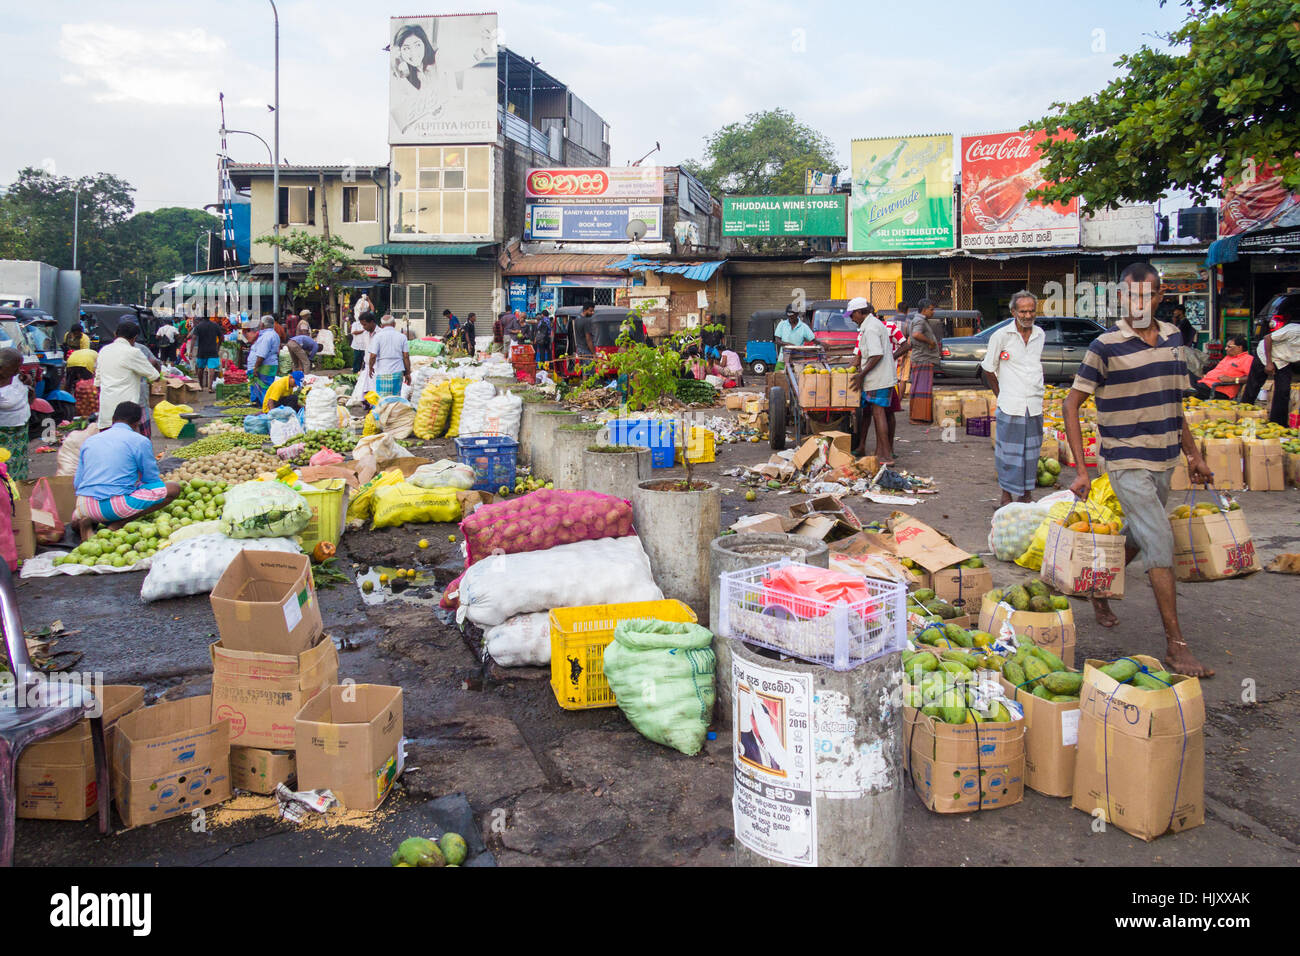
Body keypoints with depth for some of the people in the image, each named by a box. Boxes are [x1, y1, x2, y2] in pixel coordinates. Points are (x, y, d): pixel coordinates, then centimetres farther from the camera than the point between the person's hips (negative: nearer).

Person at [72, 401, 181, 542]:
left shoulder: (89, 441, 18)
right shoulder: (140, 441, 1)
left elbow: (77, 484, 21)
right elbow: (152, 480, 6)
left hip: (84, 507, 7)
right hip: (115, 506, -6)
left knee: (75, 520, 42)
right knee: (173, 488, 2)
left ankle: (89, 522, 2)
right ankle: (118, 524, -8)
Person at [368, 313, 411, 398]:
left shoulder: (378, 337, -3)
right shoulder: (402, 337, 5)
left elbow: (373, 356, -8)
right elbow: (406, 356, 3)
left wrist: (371, 368, 9)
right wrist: (407, 373, 10)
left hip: (383, 373, -3)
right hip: (398, 372, 3)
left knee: (382, 399, 0)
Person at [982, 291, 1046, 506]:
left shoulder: (1041, 335, 8)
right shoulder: (1001, 336, -6)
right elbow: (989, 369, 4)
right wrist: (1001, 395, 5)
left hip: (1035, 406, 4)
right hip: (1010, 406, -4)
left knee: (1031, 452, 10)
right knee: (1009, 453, 0)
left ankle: (1026, 496, 21)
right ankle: (1007, 497, 12)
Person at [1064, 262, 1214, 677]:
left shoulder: (1173, 337, 8)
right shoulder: (1106, 346, -12)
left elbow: (1173, 404, 18)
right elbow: (1071, 405, -9)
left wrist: (1193, 454, 18)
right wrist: (1081, 469, -14)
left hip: (1164, 461, 7)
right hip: (1127, 463, -7)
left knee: (1136, 539, 17)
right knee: (1160, 543, -12)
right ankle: (1176, 646, -6)